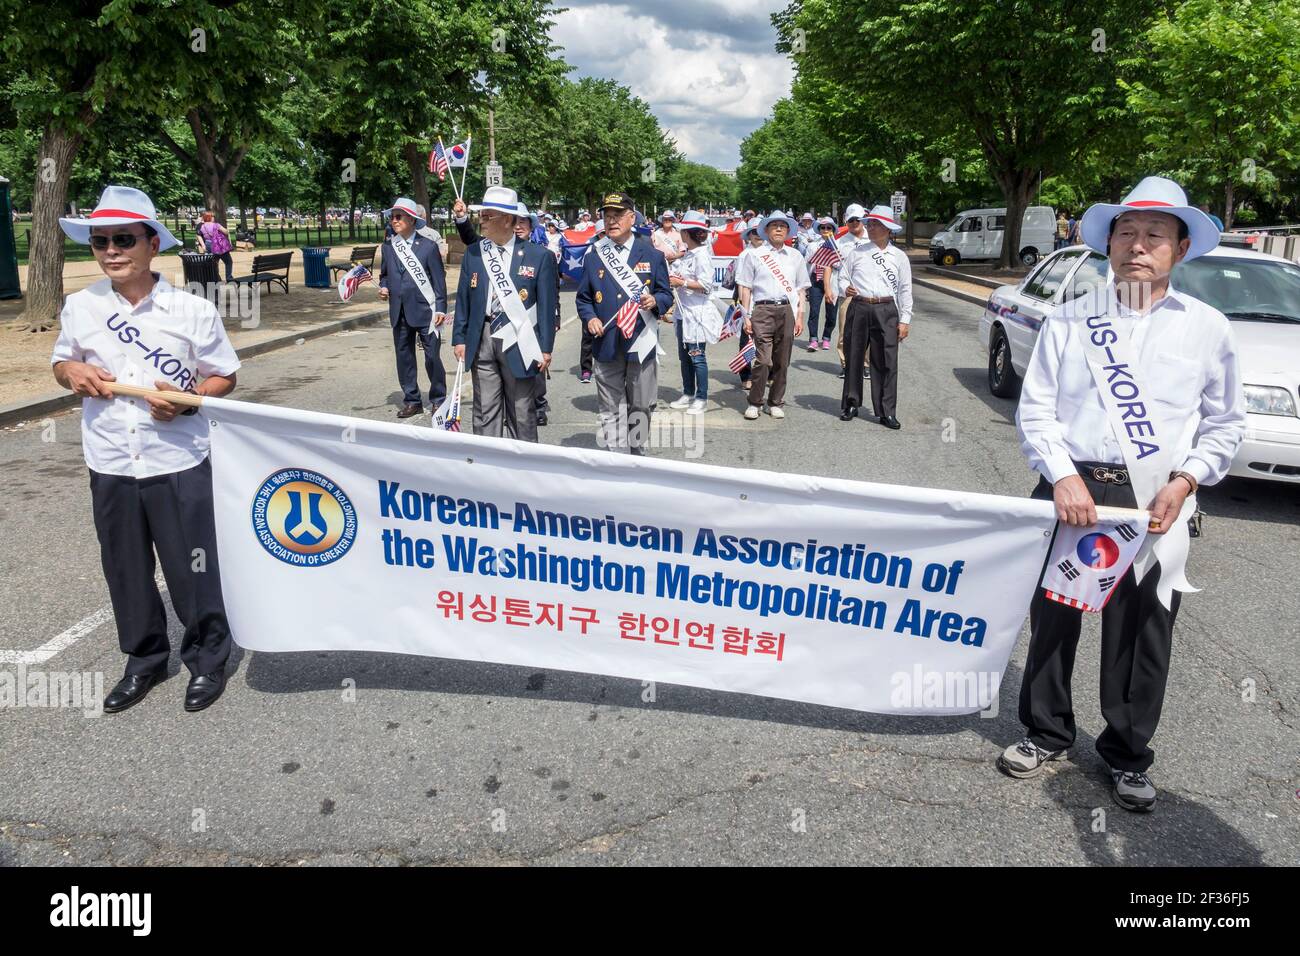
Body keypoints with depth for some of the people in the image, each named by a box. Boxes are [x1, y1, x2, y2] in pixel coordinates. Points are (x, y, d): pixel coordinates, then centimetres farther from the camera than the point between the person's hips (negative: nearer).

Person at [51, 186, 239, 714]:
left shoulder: (192, 309, -7)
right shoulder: (79, 307, 2)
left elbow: (224, 377, 0)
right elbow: (61, 360, 18)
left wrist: (186, 400, -19)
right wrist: (72, 372, -6)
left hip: (179, 463, -3)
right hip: (109, 466, 4)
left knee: (192, 568, 5)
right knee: (126, 570, 14)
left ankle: (207, 659, 25)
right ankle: (144, 659, 34)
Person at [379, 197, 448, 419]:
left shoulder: (428, 246, -3)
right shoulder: (388, 246, 9)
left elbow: (439, 280, -4)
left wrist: (441, 309, -10)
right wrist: (384, 287, -1)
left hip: (425, 311, -5)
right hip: (399, 313, 5)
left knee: (432, 357, -1)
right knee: (404, 357, 9)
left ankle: (438, 400, 14)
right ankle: (411, 401, 20)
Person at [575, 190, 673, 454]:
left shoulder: (652, 255, 5)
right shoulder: (593, 256, 8)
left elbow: (666, 294, 7)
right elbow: (583, 297, 12)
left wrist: (655, 301, -15)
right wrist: (590, 318, -8)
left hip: (642, 342, 0)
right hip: (607, 344, 0)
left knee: (641, 406, 10)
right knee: (611, 410, 1)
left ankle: (636, 454, 27)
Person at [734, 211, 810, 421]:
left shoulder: (795, 256, 16)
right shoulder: (754, 254, 8)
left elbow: (800, 288, 17)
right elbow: (745, 286, 7)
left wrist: (800, 316, 9)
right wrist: (747, 316, 0)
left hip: (787, 310, 3)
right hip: (763, 309, -3)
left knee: (782, 362, 4)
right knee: (763, 360, -12)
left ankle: (776, 403, 16)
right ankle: (755, 402, 2)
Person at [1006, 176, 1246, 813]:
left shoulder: (1208, 328, 6)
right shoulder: (1069, 320, 5)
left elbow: (1225, 424, 9)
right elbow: (1035, 408, 1)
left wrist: (1183, 482, -7)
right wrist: (1063, 476, -13)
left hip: (1156, 504, 0)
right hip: (1071, 489, 0)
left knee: (1142, 635, 7)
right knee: (1053, 617, 9)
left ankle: (1128, 753, 27)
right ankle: (1046, 732, 29)